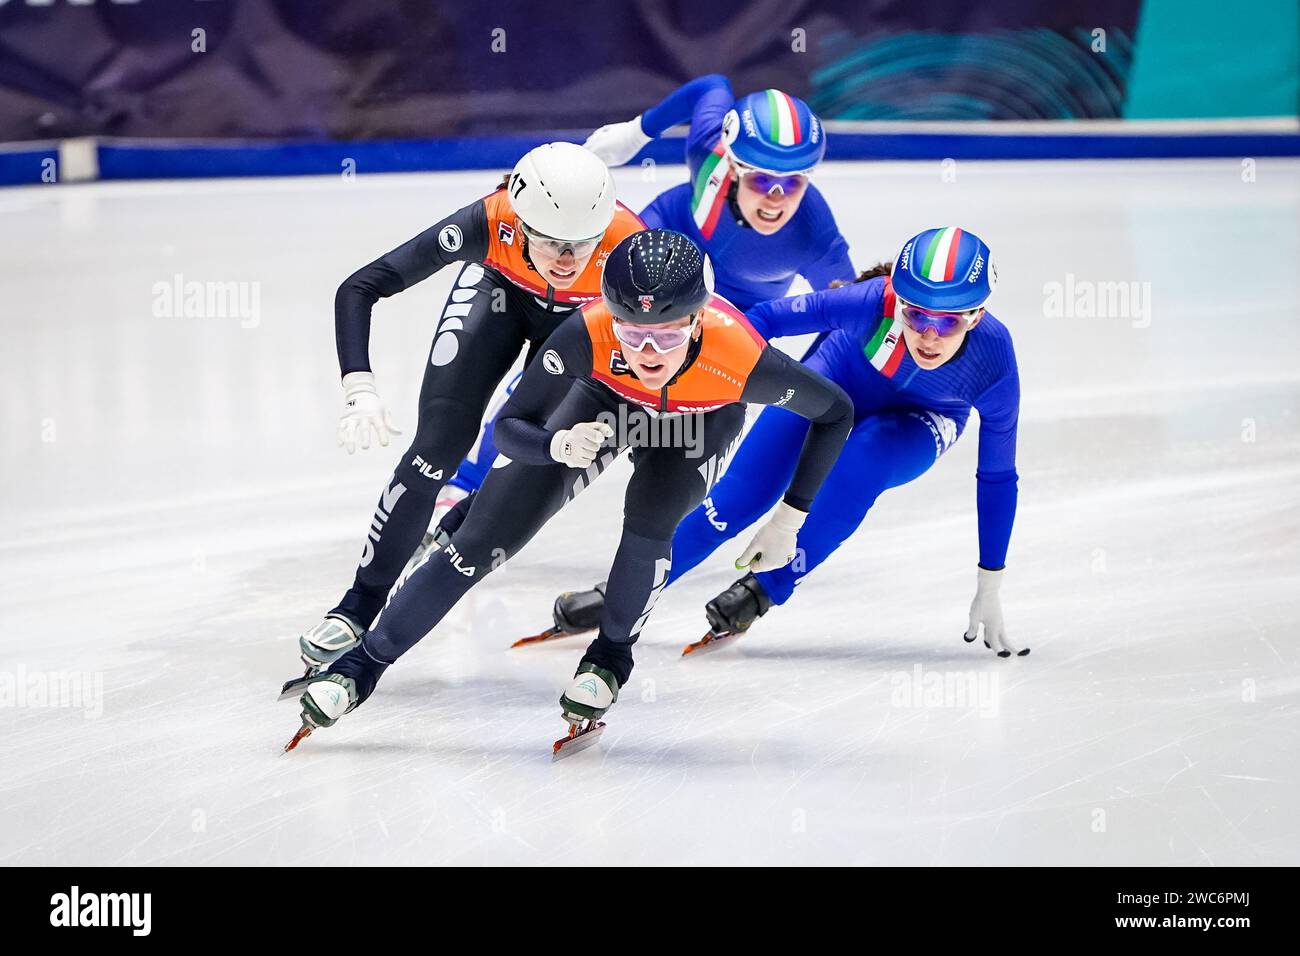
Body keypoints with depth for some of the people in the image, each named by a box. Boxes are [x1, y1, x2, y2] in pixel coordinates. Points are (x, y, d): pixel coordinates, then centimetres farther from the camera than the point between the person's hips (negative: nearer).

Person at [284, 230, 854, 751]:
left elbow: (835, 412, -22)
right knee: (487, 535, -4)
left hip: (701, 421, -1)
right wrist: (559, 444, -50)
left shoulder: (739, 359, -41)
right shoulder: (589, 335, -40)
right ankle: (363, 663, 10)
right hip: (609, 397, 1)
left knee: (650, 515, -29)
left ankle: (612, 654, 1)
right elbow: (508, 428, -28)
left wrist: (788, 521, -18)